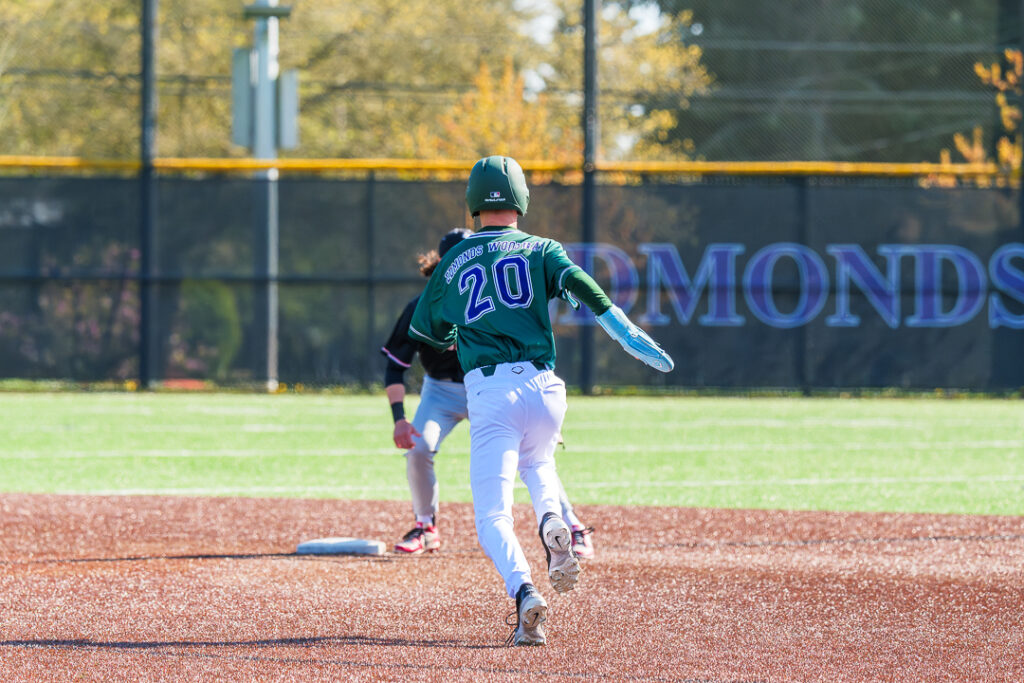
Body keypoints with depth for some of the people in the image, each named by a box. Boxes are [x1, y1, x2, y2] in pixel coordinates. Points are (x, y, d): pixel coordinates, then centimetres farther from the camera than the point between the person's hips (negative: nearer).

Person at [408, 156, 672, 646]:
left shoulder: (453, 261, 17)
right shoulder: (539, 249, 13)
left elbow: (424, 330, 28)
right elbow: (577, 282, -9)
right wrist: (630, 336, -17)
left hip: (488, 391, -2)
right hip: (544, 386, 2)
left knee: (492, 516, -3)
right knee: (537, 462, 33)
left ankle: (523, 592, -31)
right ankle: (552, 523, 1)